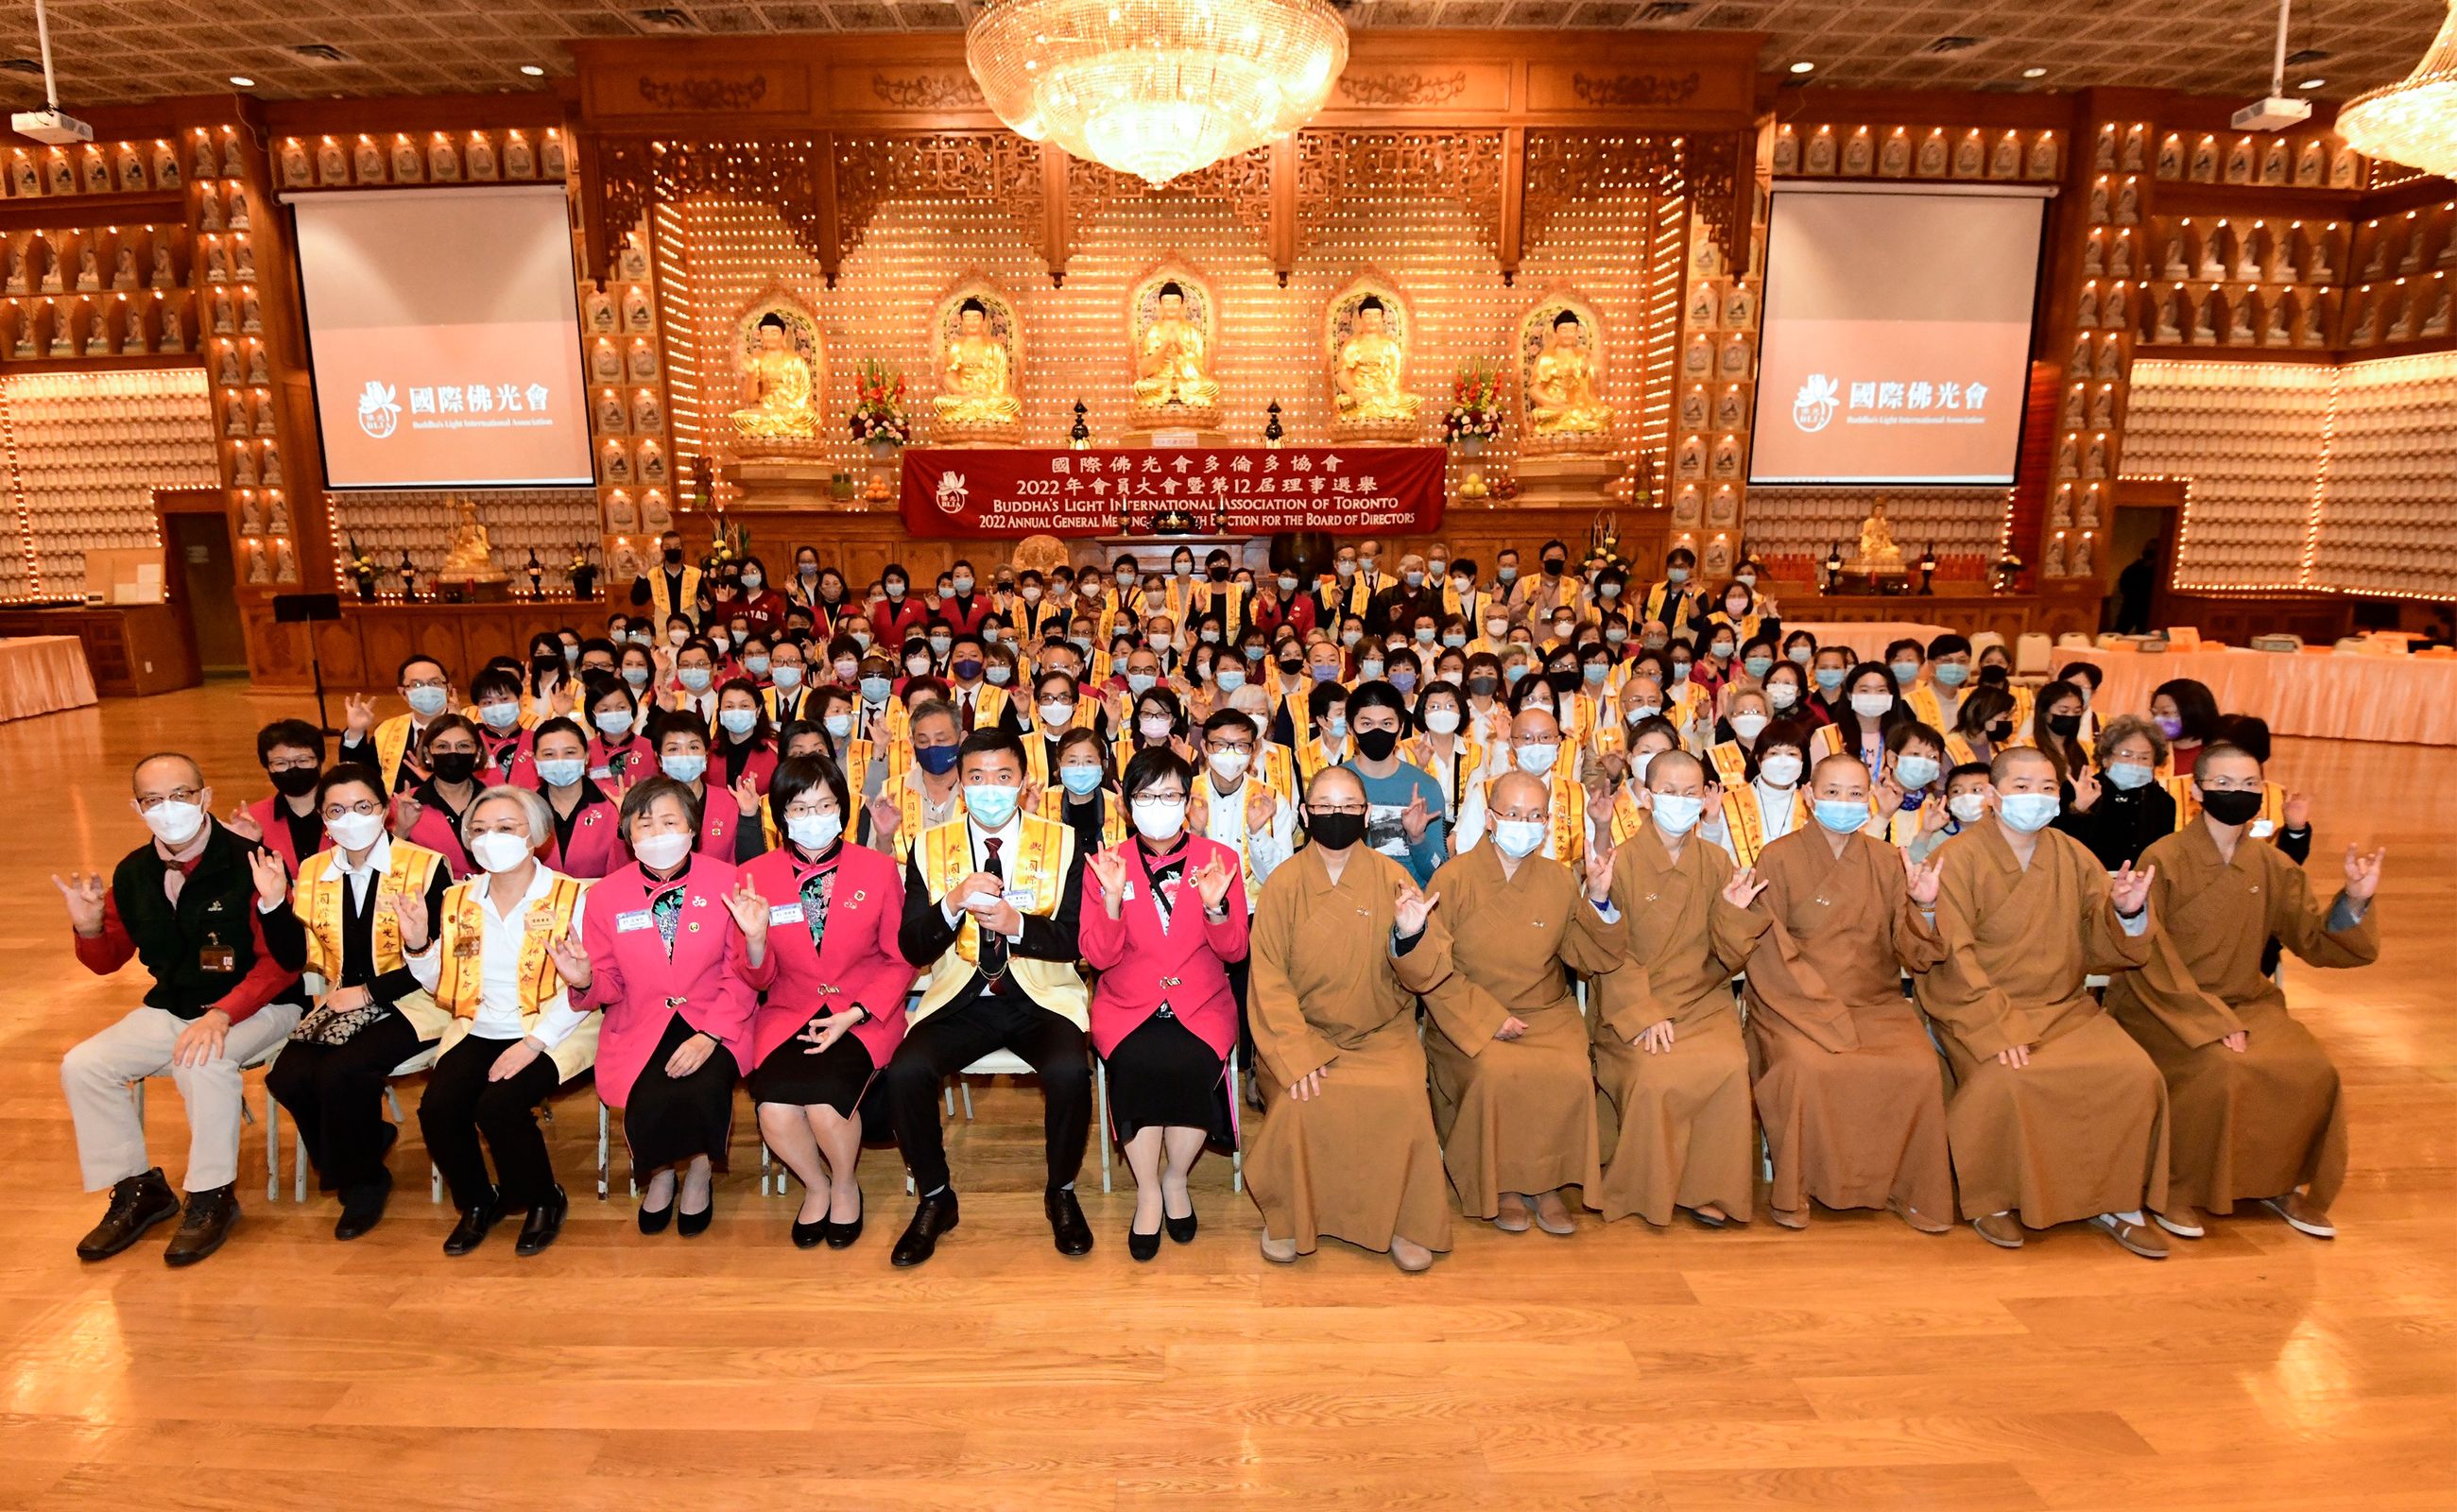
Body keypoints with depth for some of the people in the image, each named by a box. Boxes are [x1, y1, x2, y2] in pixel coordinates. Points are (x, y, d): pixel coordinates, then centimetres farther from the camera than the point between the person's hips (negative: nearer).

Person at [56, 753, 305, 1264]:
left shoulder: (249, 864, -18)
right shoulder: (133, 872, 2)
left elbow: (284, 963, -19)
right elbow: (107, 961, 13)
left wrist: (222, 1014, -31)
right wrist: (89, 926, -8)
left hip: (256, 1007, -7)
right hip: (169, 1009, 7)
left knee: (203, 1063, -32)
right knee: (82, 1066, -8)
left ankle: (212, 1197, -11)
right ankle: (137, 1188, 12)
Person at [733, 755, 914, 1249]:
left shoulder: (879, 870, -5)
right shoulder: (755, 877, -1)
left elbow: (900, 960, 1)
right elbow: (761, 979, 6)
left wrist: (855, 1014, -13)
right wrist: (755, 937, -16)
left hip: (862, 1016, -2)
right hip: (789, 1012, 2)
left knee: (826, 1102, -27)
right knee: (775, 1110, -24)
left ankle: (845, 1185, 10)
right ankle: (816, 1185, 12)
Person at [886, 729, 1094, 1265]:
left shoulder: (1062, 843, 1)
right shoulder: (929, 846, 4)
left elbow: (1078, 940, -4)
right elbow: (912, 948, 0)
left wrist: (1016, 923, -21)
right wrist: (953, 903, -19)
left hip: (1041, 999, -1)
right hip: (959, 999, 2)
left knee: (1070, 1073, -29)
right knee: (905, 1073, -25)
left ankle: (1061, 1192, 1)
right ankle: (935, 1198, 3)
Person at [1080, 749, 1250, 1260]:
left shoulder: (1219, 859, 3)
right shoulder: (1105, 865, 2)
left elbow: (1234, 951, 1)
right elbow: (1099, 956, -3)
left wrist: (1215, 907, -18)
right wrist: (1113, 899, -19)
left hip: (1201, 1002, 0)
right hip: (1128, 1003, 0)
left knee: (1194, 1064, -30)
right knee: (1138, 1063, -30)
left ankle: (1176, 1178, 0)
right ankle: (1147, 1191, -6)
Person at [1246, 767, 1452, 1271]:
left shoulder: (1392, 878, -1)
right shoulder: (1283, 883, -3)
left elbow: (1425, 975, -3)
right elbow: (1269, 980, -7)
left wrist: (1412, 936, -26)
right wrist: (1297, 1053, -19)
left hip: (1382, 1034, 1)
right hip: (1302, 1029, 0)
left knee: (1402, 1097, -25)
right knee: (1298, 1102, -26)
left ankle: (1405, 1222, -1)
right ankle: (1288, 1219, 1)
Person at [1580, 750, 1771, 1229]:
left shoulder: (1717, 863, 8)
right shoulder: (1621, 861, -3)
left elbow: (1730, 957, 7)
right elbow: (1612, 956, -5)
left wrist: (1735, 913, -11)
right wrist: (1643, 1015, -17)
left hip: (1704, 1002, 3)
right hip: (1633, 1005, -3)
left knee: (1730, 1068, -25)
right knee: (1654, 1077, -28)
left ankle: (1708, 1189, -3)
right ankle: (1640, 1192, -2)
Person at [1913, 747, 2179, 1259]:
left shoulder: (2073, 857, 9)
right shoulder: (1958, 858, -8)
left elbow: (2107, 950, 8)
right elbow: (1952, 958, -15)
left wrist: (2127, 913, -14)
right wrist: (1998, 1028, -24)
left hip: (2066, 1008, 5)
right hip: (1980, 1010, -5)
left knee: (2136, 1074, -17)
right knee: (2005, 1081, -30)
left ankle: (2116, 1202, 5)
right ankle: (1991, 1201, -5)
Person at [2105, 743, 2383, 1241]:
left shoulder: (2274, 866, 7)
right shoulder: (2164, 859, -10)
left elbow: (2316, 942, 6)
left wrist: (2354, 900, -12)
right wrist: (2210, 1021, -21)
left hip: (2247, 1002, 6)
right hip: (2166, 1007, -5)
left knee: (2312, 1069, -18)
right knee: (2220, 1070, -30)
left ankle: (2280, 1184, 8)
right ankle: (2180, 1190, -8)